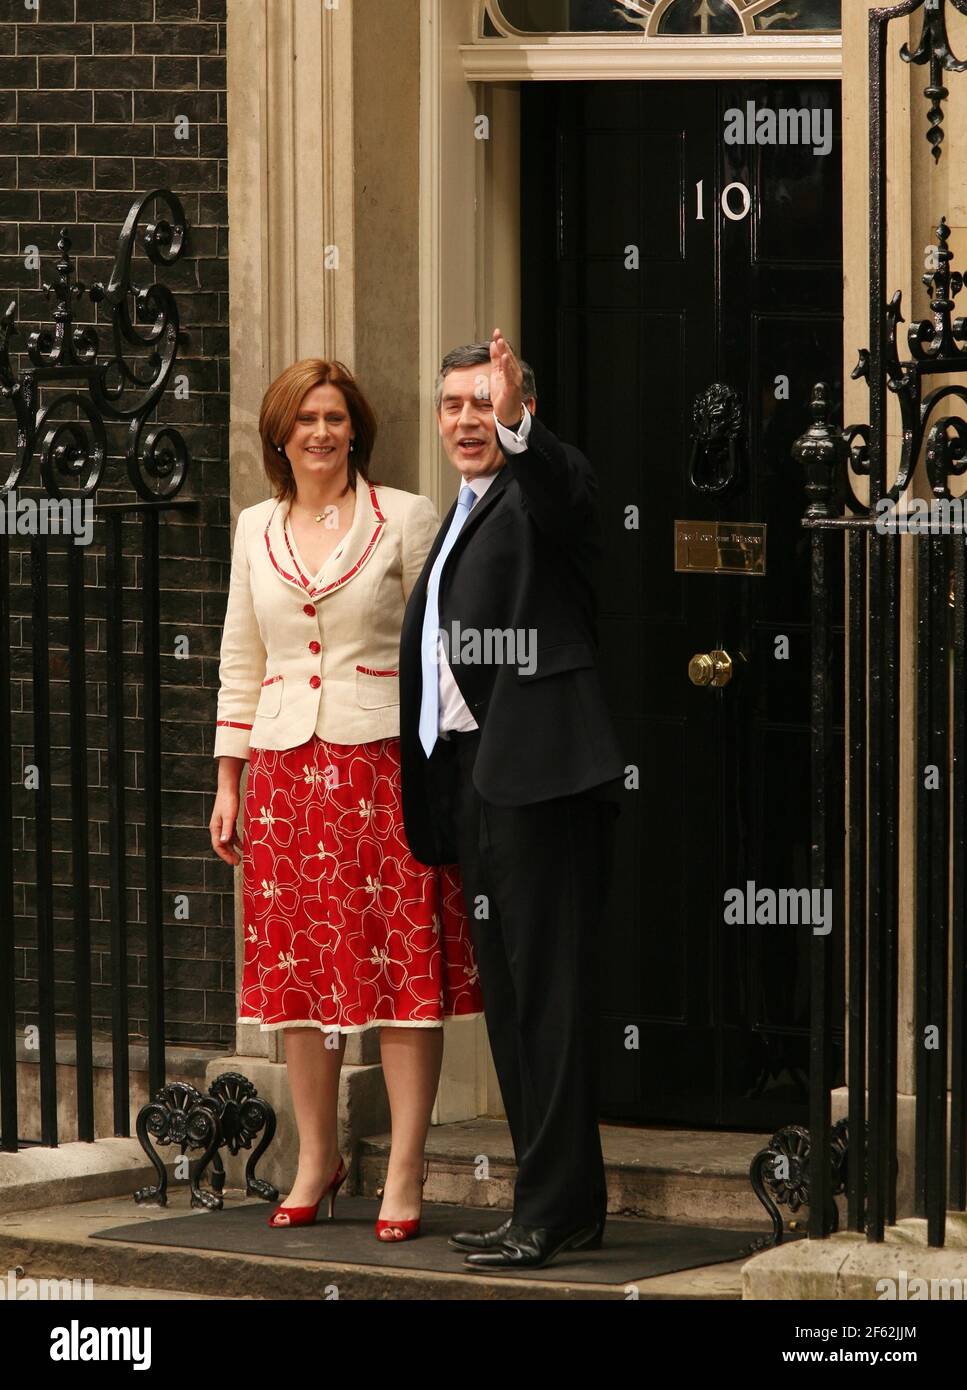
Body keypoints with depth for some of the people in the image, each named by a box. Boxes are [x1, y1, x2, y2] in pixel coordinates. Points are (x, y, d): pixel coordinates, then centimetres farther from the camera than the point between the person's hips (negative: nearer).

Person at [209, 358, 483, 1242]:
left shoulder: (406, 519, 1)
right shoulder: (256, 530, 13)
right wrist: (227, 784, 13)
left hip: (386, 762, -4)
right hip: (286, 767, 4)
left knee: (403, 964, -6)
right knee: (299, 964, 5)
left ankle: (406, 1172, -4)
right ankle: (318, 1159, 17)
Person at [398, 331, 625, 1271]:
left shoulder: (546, 486, -3)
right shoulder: (462, 517, 23)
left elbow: (558, 489, -29)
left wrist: (518, 424, -49)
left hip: (536, 771, -10)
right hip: (471, 778, 10)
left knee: (549, 988, -8)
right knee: (509, 996, 11)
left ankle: (553, 1210, -8)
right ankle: (557, 1203, 16)